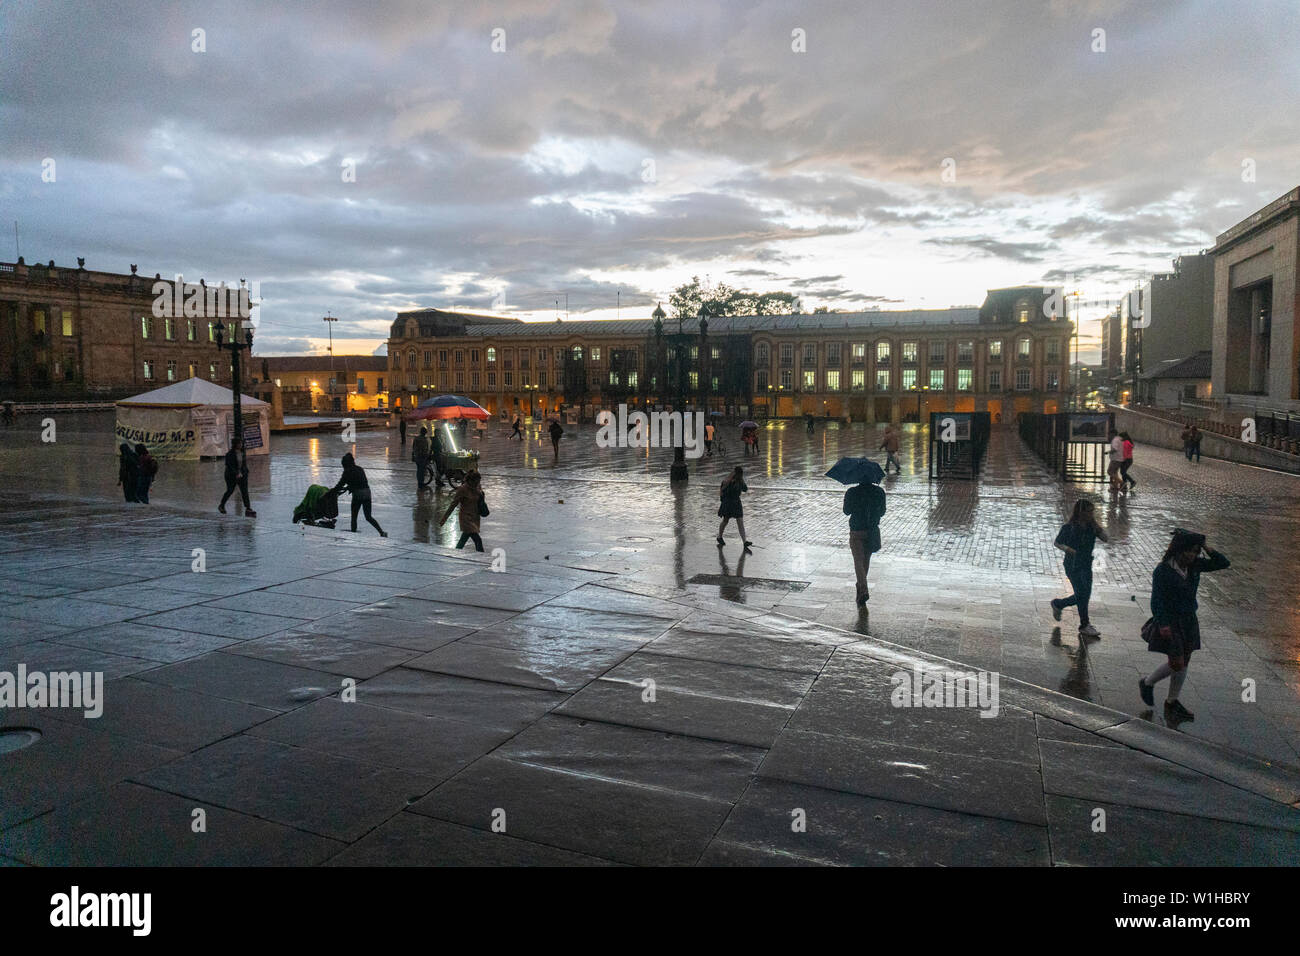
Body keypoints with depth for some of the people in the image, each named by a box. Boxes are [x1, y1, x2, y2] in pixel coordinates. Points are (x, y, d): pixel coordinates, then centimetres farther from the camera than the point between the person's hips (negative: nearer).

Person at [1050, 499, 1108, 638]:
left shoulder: (1091, 526, -1)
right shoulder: (1069, 527, -14)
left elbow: (1106, 539, -10)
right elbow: (1057, 542, -3)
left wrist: (1095, 523, -16)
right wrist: (1068, 549, -22)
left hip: (1086, 565, 6)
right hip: (1072, 565, -6)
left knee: (1085, 596, 12)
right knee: (1082, 594, -6)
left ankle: (1058, 604, 34)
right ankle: (1085, 626, 8)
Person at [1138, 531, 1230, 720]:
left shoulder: (1194, 565, 1)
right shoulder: (1163, 570, -17)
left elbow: (1224, 563, 4)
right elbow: (1157, 600, -16)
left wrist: (1206, 547, -10)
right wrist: (1163, 626, -22)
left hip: (1189, 621, 6)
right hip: (1170, 622, -6)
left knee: (1183, 664, 11)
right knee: (1177, 665, -7)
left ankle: (1172, 703, 24)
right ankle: (1147, 683, 19)